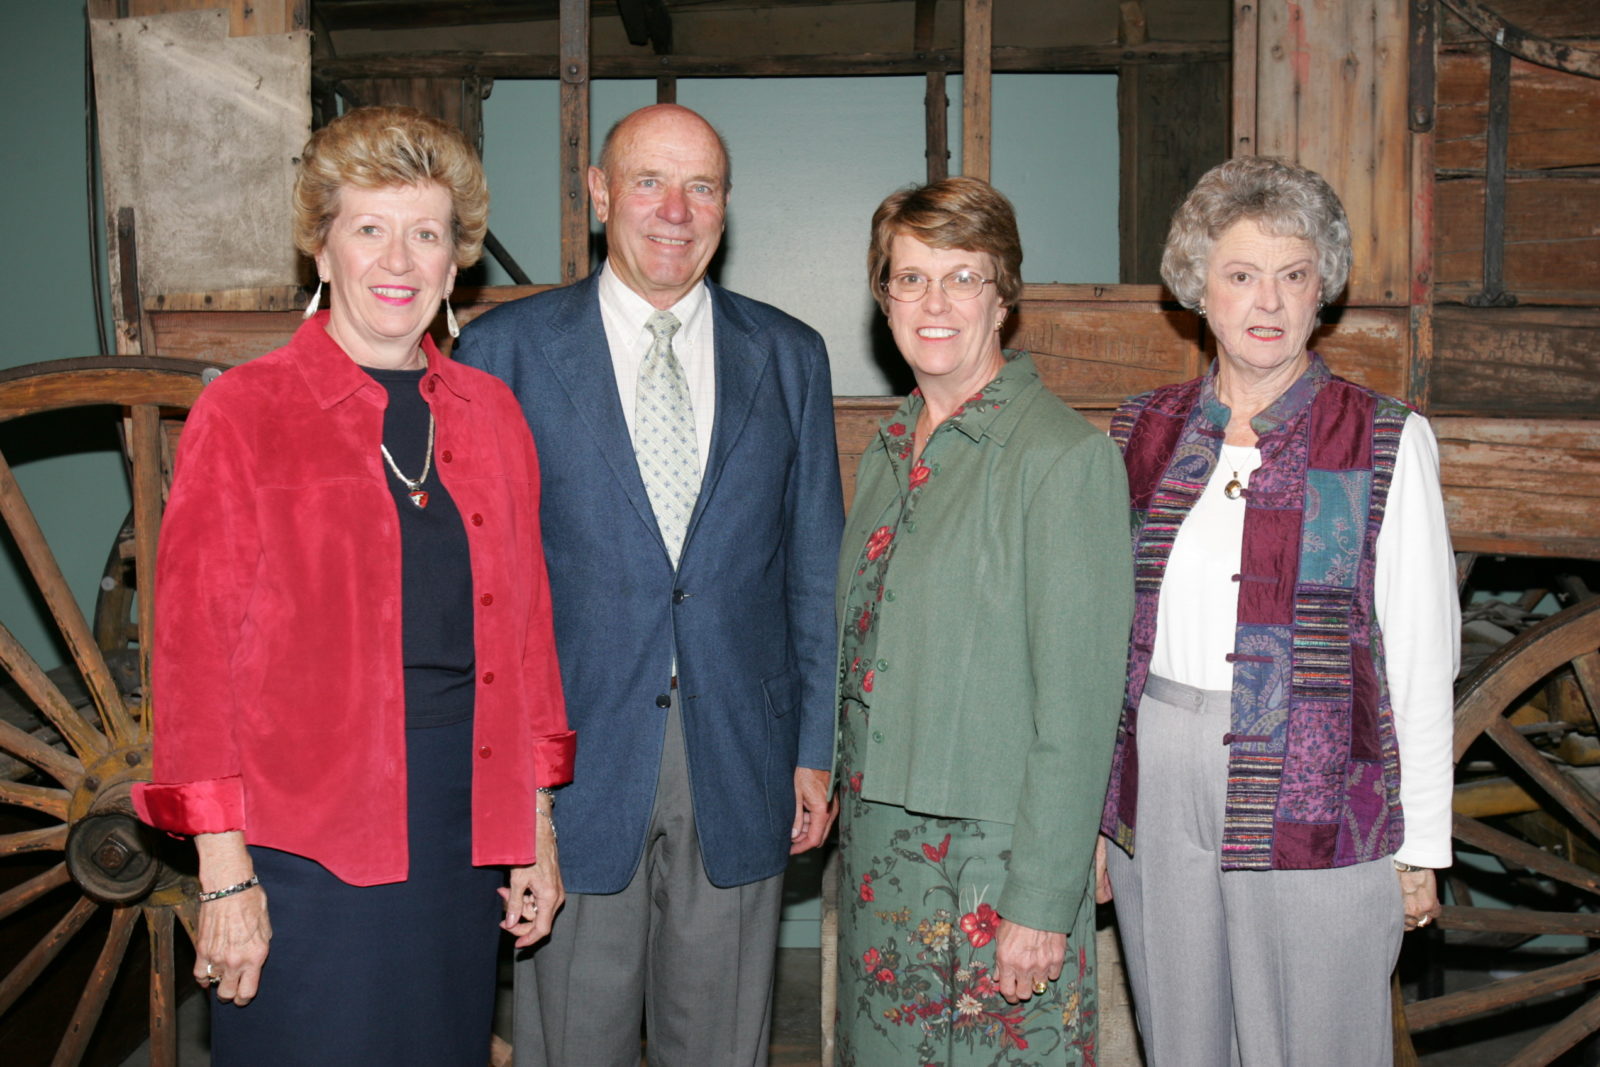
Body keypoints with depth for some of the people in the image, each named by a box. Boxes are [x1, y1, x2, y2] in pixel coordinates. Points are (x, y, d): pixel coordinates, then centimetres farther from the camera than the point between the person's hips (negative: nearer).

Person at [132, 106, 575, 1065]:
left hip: (466, 834, 4)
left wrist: (537, 828, 9)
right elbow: (196, 648, -6)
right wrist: (224, 875, -10)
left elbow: (525, 621, 10)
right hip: (306, 849, -4)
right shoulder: (243, 414, -5)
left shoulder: (491, 414, 8)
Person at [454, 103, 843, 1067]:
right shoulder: (506, 350, -1)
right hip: (575, 758, -1)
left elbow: (817, 568, 8)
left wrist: (817, 750, 5)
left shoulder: (789, 356, 5)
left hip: (740, 763, 2)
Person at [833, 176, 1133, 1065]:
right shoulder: (891, 450, 9)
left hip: (997, 856, -6)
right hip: (881, 850, 7)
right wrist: (854, 810, 10)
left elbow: (1078, 702, -16)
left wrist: (1042, 902, -17)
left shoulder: (1066, 455, -14)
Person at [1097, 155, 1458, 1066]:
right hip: (1155, 793, 4)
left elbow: (1423, 658, -3)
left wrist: (1421, 847, -4)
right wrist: (1094, 805, 9)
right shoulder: (1146, 430, 6)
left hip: (1315, 802, -3)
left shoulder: (1386, 442, -4)